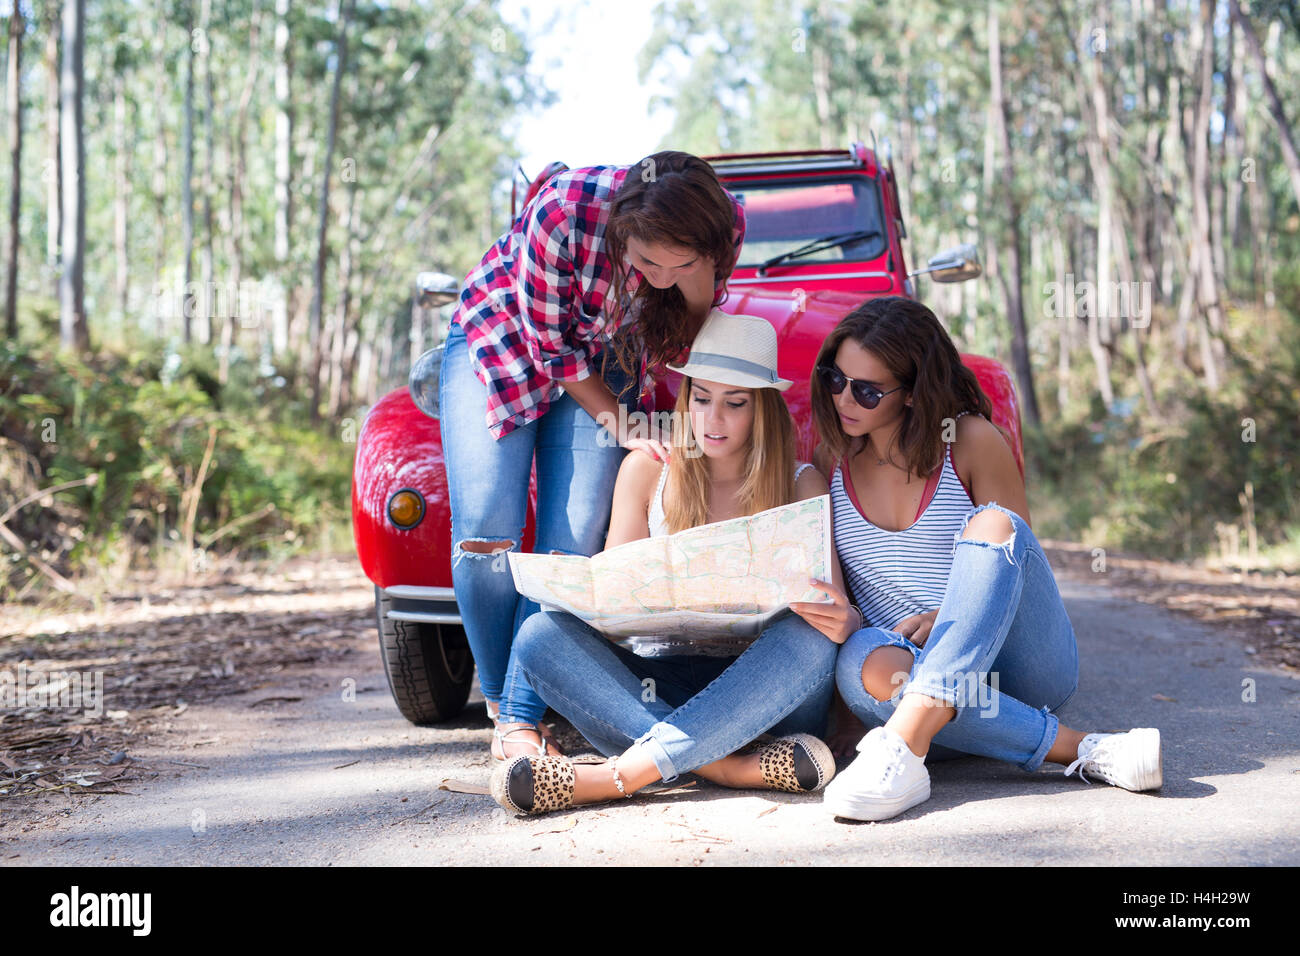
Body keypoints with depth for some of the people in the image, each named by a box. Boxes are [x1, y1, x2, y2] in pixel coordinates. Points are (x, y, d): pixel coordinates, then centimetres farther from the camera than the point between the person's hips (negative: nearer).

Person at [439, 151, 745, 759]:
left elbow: (686, 344, -11)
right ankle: (500, 701, 8)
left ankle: (521, 716, -6)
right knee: (485, 538, -11)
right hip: (501, 339, -2)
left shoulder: (725, 226, -26)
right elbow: (552, 349, -21)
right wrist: (620, 425, -18)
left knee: (573, 544, -13)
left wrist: (693, 271, -31)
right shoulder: (565, 212, -37)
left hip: (603, 357, 2)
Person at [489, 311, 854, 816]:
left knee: (807, 639, -33)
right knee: (541, 633, -23)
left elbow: (834, 609, -5)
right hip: (656, 683, 1)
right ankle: (733, 769, -37)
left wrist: (844, 621, -30)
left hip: (757, 689, -1)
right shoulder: (646, 469, 6)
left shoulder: (802, 485, 3)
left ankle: (618, 774, -38)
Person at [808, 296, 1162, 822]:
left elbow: (1014, 559, -2)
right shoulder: (830, 461, 8)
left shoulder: (972, 442, -1)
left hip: (1018, 666, -1)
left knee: (992, 522, -30)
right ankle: (1080, 748, -34)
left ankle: (905, 743, -44)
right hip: (915, 675, 2)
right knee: (862, 661, -35)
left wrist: (948, 617, -20)